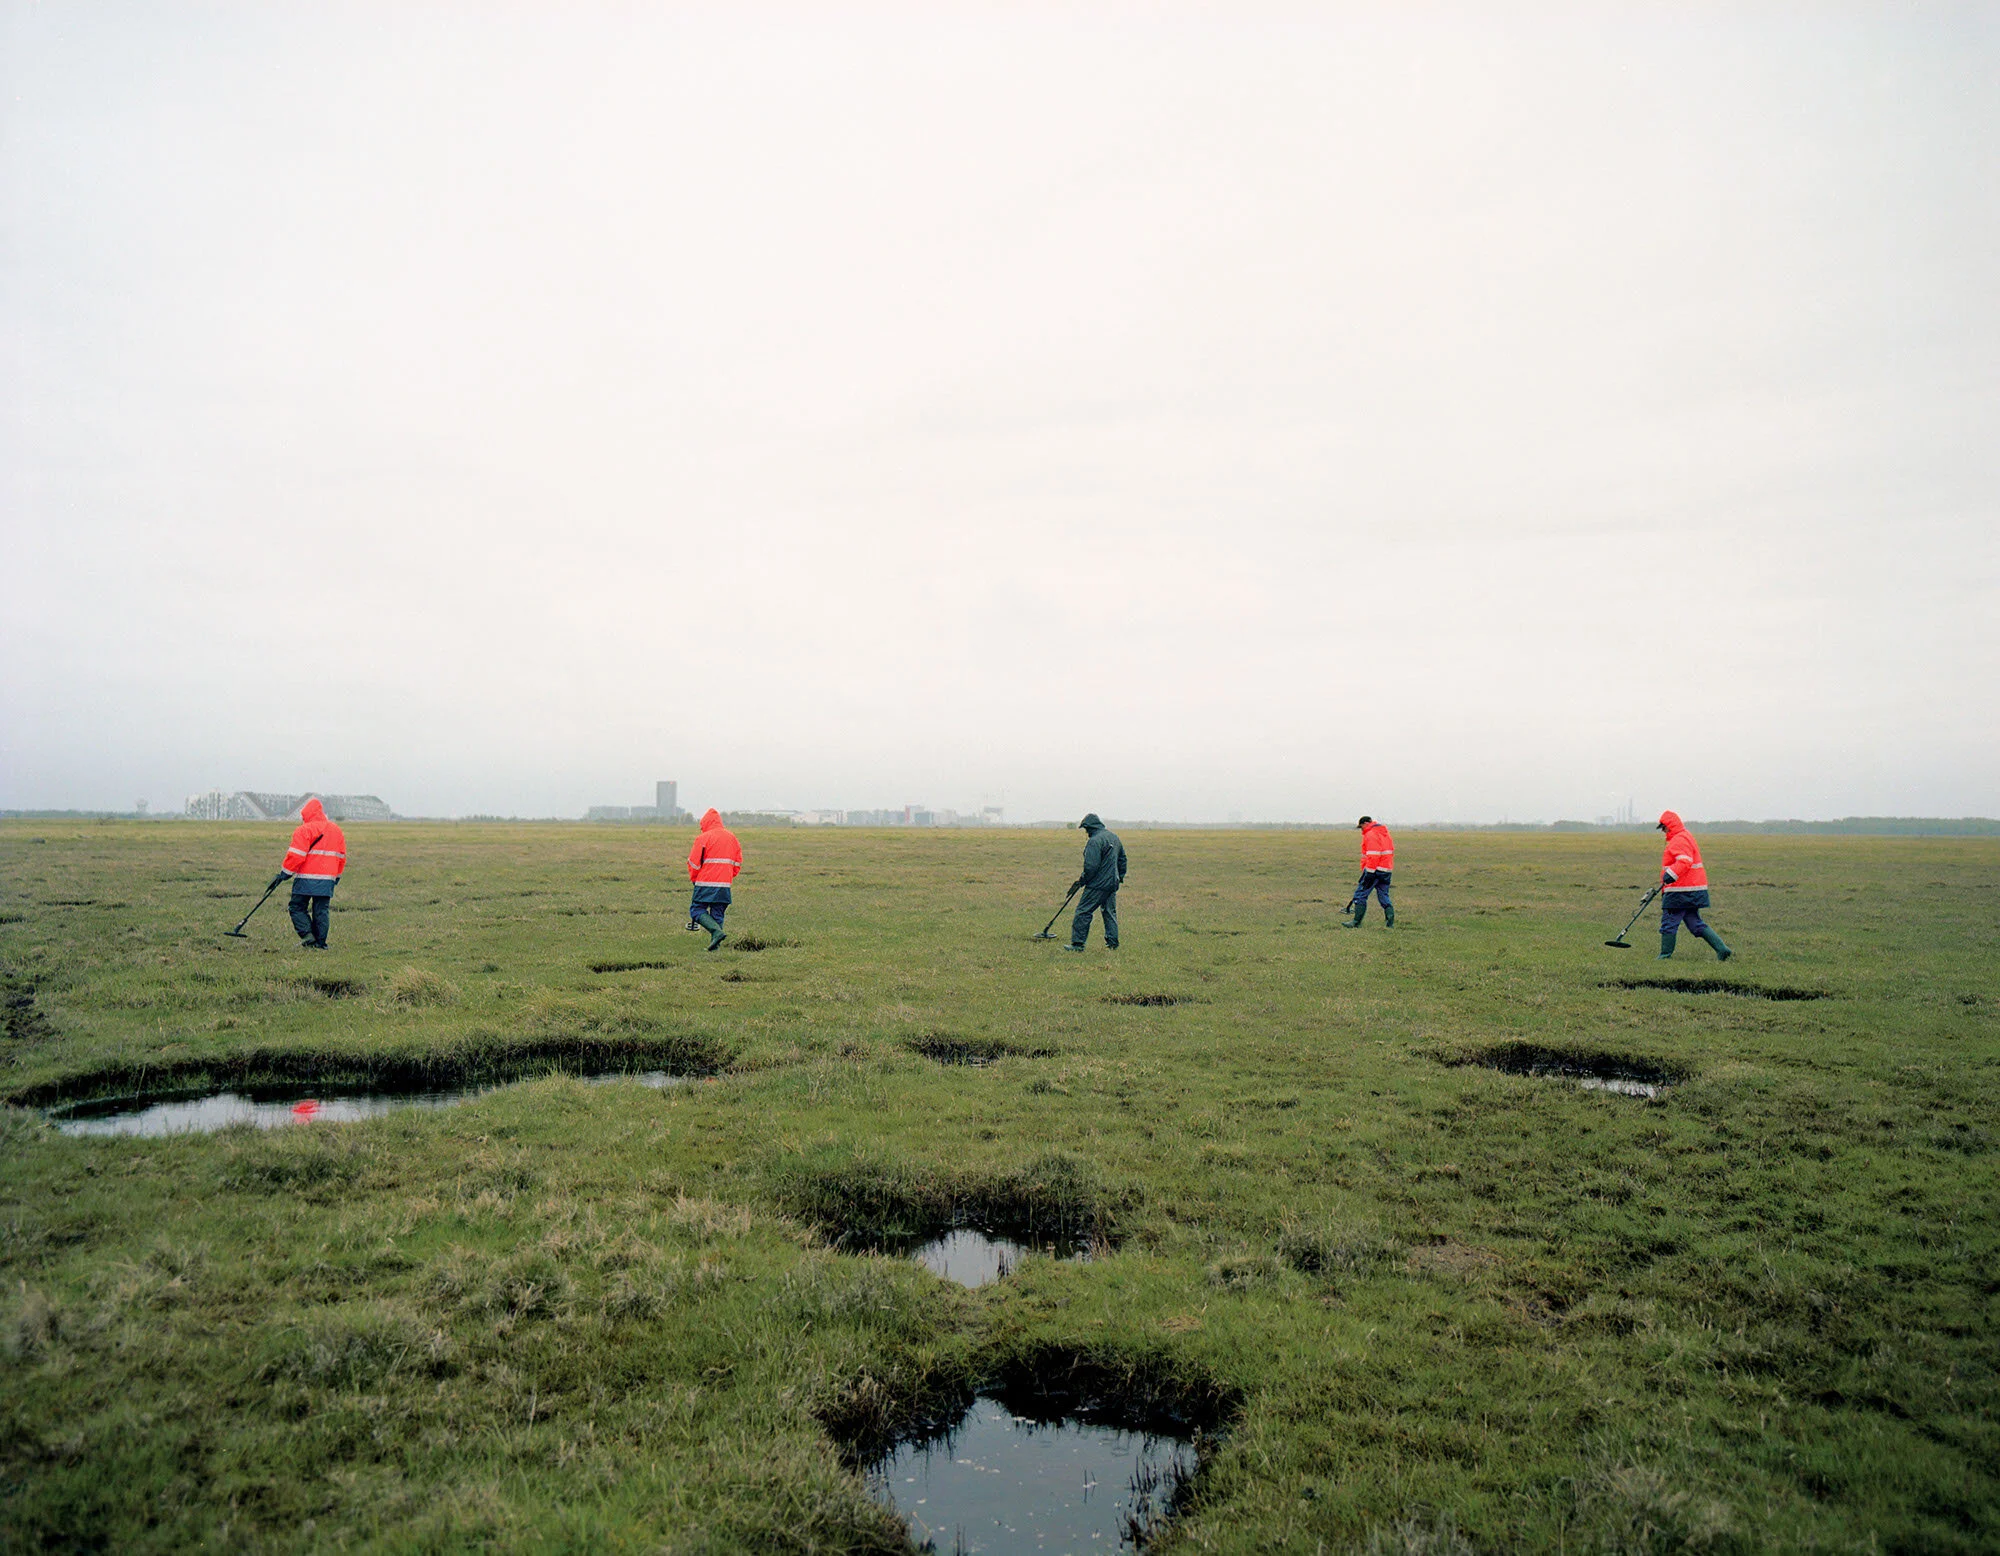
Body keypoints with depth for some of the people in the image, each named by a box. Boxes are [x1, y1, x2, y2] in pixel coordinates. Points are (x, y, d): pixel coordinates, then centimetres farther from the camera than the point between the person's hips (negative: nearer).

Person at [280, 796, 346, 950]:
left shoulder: (304, 830, -7)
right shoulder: (336, 830, 13)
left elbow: (296, 855, -12)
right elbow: (341, 856, 18)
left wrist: (285, 872, -1)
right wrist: (336, 875, 28)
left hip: (306, 879, -5)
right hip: (327, 880, 5)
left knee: (297, 908, 6)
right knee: (321, 911, 8)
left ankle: (308, 936, -8)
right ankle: (320, 943, 7)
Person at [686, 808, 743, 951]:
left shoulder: (703, 837, -6)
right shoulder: (731, 837, 12)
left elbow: (694, 863, -5)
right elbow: (738, 863, 15)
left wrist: (694, 878, 10)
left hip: (705, 883, -6)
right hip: (724, 885, 6)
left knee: (696, 910, 1)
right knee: (717, 914, 11)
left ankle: (717, 931, -18)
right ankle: (715, 944, 5)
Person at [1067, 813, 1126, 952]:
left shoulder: (1095, 841, -17)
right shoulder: (1114, 836, 12)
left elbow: (1091, 866, -21)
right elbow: (1122, 858, 21)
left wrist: (1082, 881, -8)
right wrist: (1120, 876, 29)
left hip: (1097, 885, -9)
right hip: (1113, 883, 9)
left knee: (1083, 911, -3)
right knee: (1110, 913, 16)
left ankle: (1077, 943, -3)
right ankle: (1112, 943, 17)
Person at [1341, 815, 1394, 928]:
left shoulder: (1370, 835, -11)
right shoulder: (1385, 834, 18)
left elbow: (1373, 855, -20)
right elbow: (1390, 851, 21)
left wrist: (1369, 872, -20)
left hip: (1374, 870, -9)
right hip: (1387, 870, 9)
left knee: (1361, 894, -2)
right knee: (1384, 896, 11)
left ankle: (1356, 922, -2)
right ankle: (1390, 923, 5)